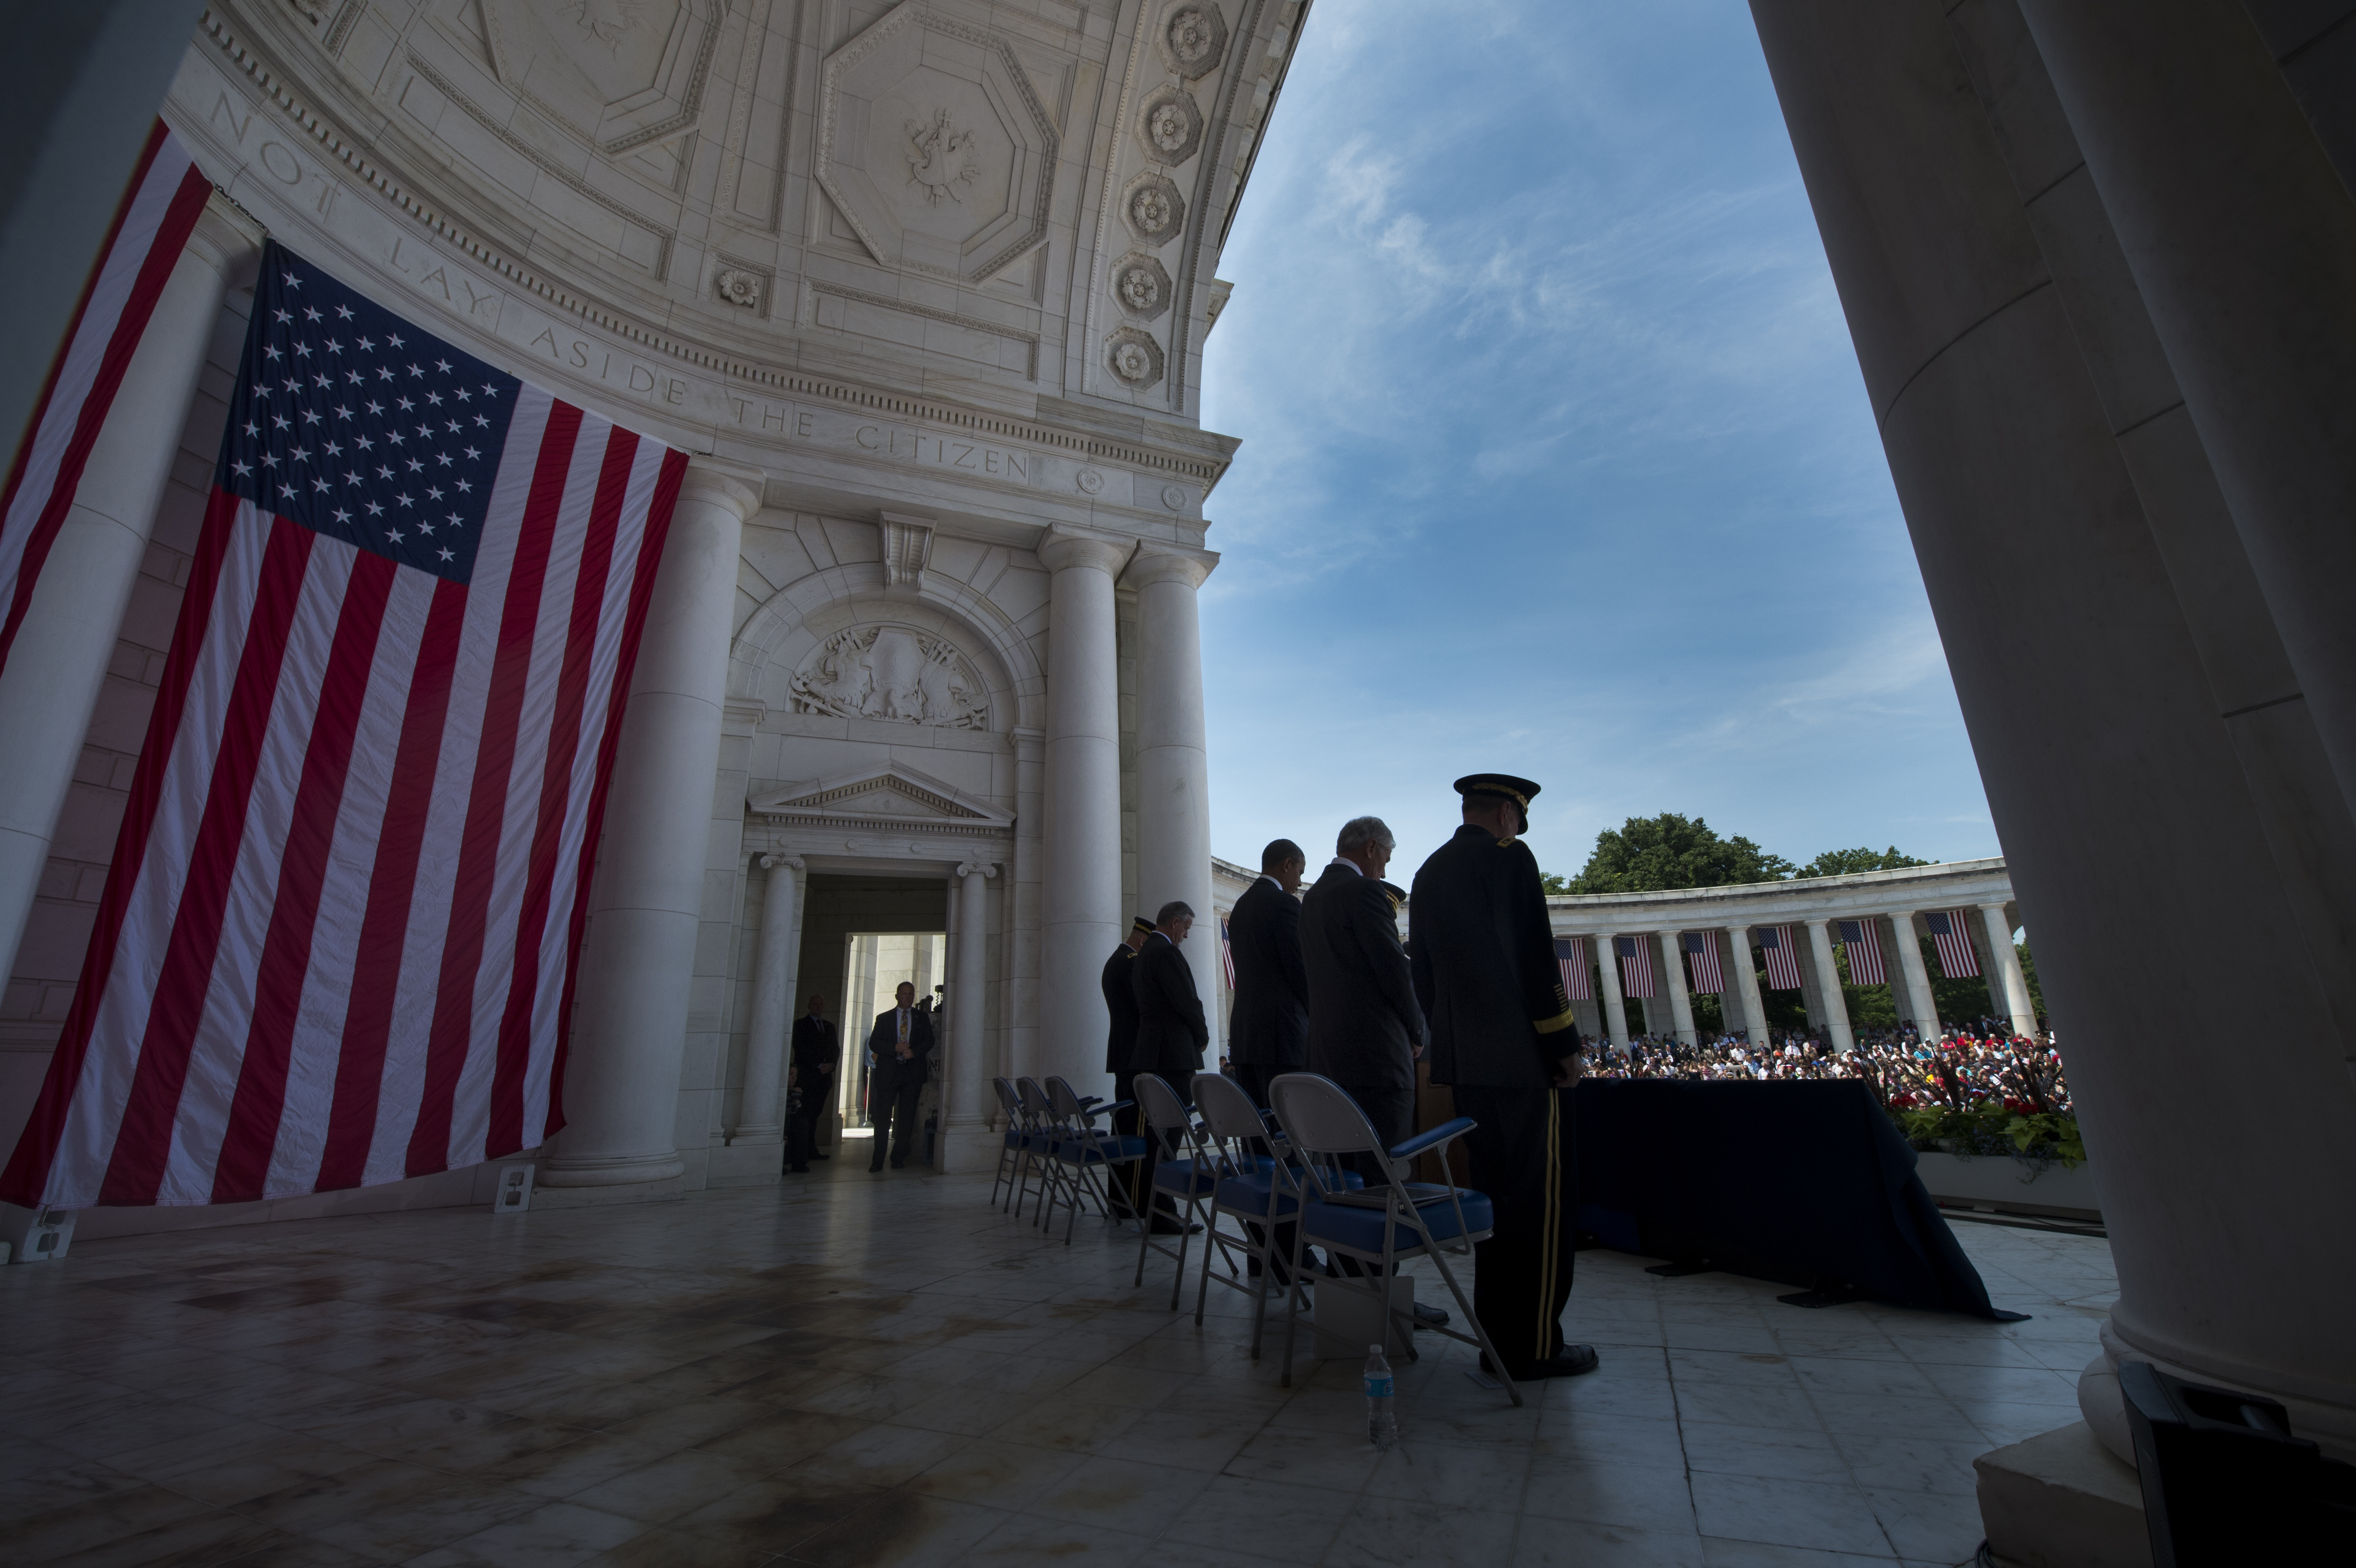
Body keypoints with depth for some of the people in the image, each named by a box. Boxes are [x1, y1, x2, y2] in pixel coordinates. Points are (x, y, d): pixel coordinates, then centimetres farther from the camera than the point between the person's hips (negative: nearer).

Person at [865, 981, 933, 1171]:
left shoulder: (922, 1018, 12)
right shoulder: (884, 1018, 11)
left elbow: (929, 1041, 3)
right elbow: (873, 1043, 2)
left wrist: (914, 1052, -15)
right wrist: (895, 1048, -14)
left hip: (912, 1072, 1)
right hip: (888, 1072, -1)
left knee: (907, 1119, 2)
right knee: (882, 1118, -2)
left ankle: (898, 1159, 10)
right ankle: (878, 1161, 5)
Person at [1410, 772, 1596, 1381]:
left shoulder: (1428, 873, 13)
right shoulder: (1510, 859, -10)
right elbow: (1536, 960, -15)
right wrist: (1565, 1044, -7)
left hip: (1465, 1061, 8)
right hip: (1523, 1057, -8)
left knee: (1493, 1193, 16)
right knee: (1541, 1199, 2)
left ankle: (1496, 1331, 26)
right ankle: (1533, 1347, 10)